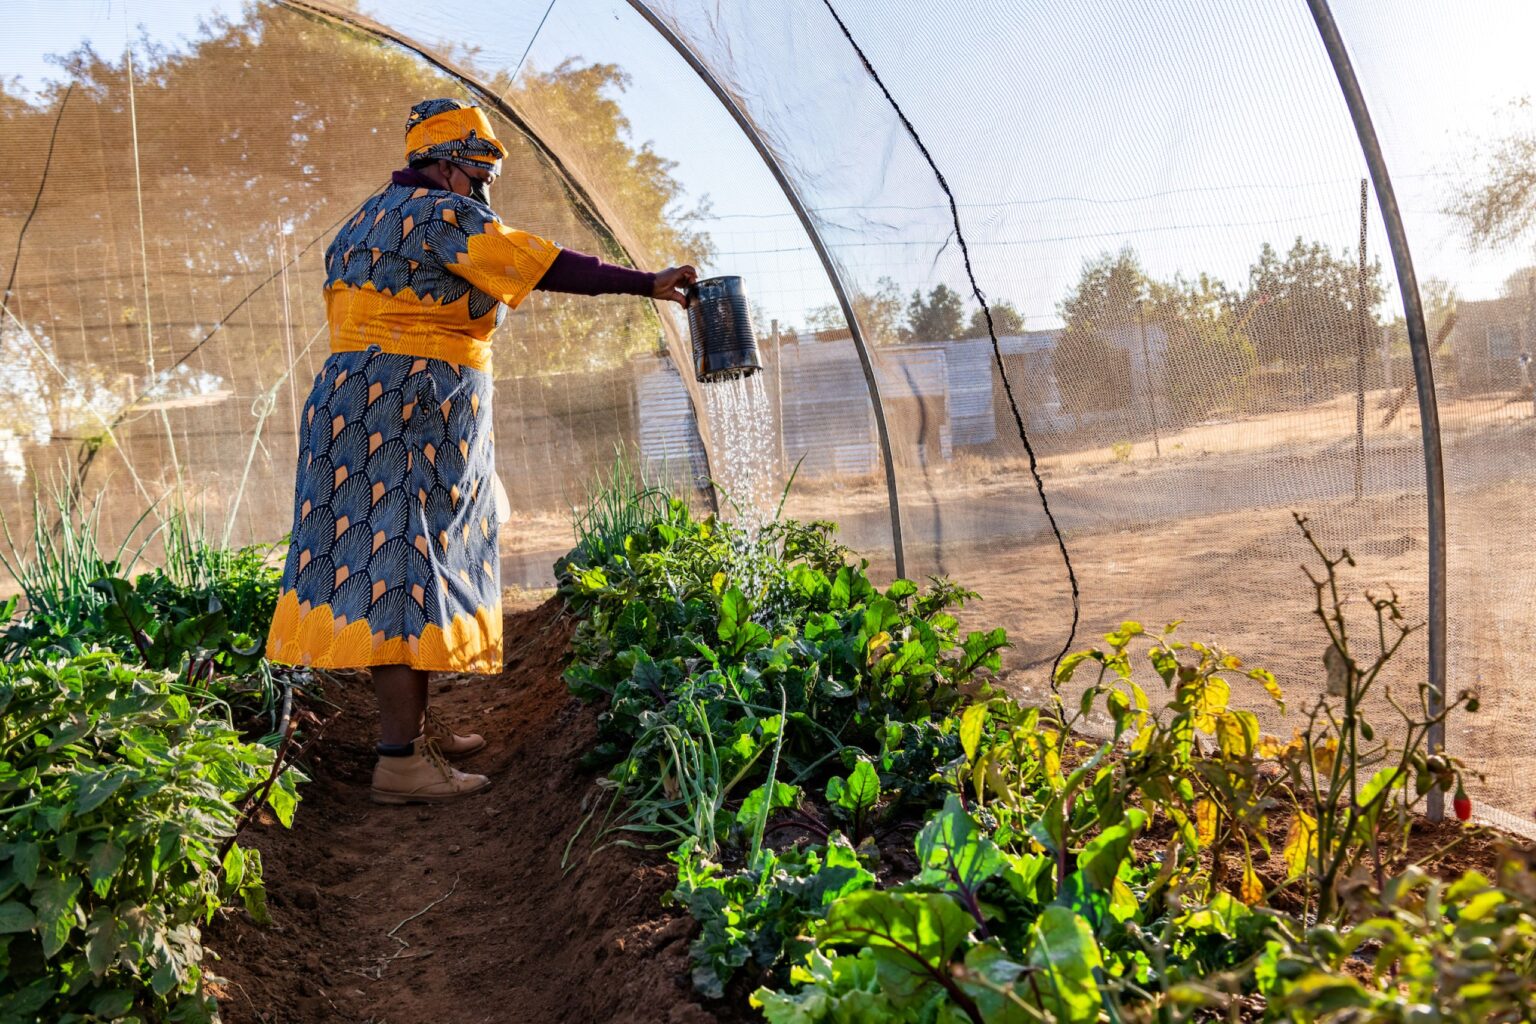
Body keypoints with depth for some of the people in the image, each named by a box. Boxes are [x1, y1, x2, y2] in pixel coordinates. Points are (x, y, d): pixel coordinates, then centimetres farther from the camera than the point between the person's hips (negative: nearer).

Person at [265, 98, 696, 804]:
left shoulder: (364, 222, 21)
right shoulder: (441, 214, -9)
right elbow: (547, 266, -15)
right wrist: (647, 283, -11)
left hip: (353, 399, 10)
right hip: (416, 409, -10)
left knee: (386, 557, 13)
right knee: (407, 561, -10)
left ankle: (415, 722, 23)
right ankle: (400, 760, -8)